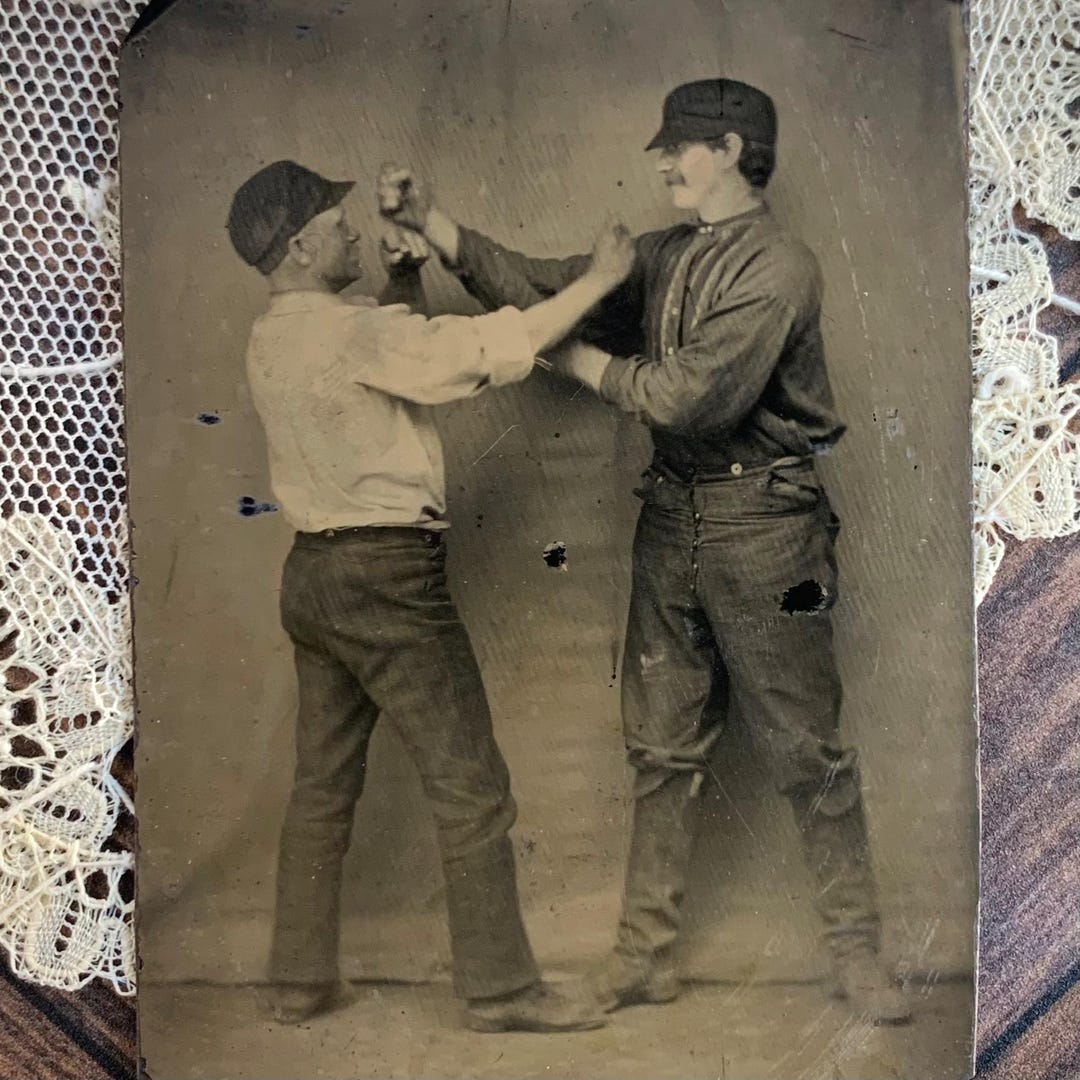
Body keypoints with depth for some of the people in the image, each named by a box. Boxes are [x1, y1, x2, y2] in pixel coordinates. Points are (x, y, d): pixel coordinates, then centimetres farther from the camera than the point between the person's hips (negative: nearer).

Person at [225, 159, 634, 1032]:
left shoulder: (272, 340, 10)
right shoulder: (346, 332, -17)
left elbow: (391, 347, 23)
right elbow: (489, 349, -20)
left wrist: (405, 275, 6)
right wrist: (600, 277, -10)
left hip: (316, 573, 9)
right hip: (386, 576, -9)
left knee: (323, 784, 16)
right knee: (472, 787, 1)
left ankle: (300, 981, 28)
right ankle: (501, 988, 12)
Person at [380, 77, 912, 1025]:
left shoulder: (778, 266, -10)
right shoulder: (662, 257, 12)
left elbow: (691, 396, -18)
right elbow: (541, 288, 8)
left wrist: (580, 359, -6)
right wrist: (430, 220, 2)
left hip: (761, 521, -6)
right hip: (672, 516, 7)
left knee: (809, 749, 3)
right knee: (663, 749, 10)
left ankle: (857, 953, 21)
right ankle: (645, 955, 22)